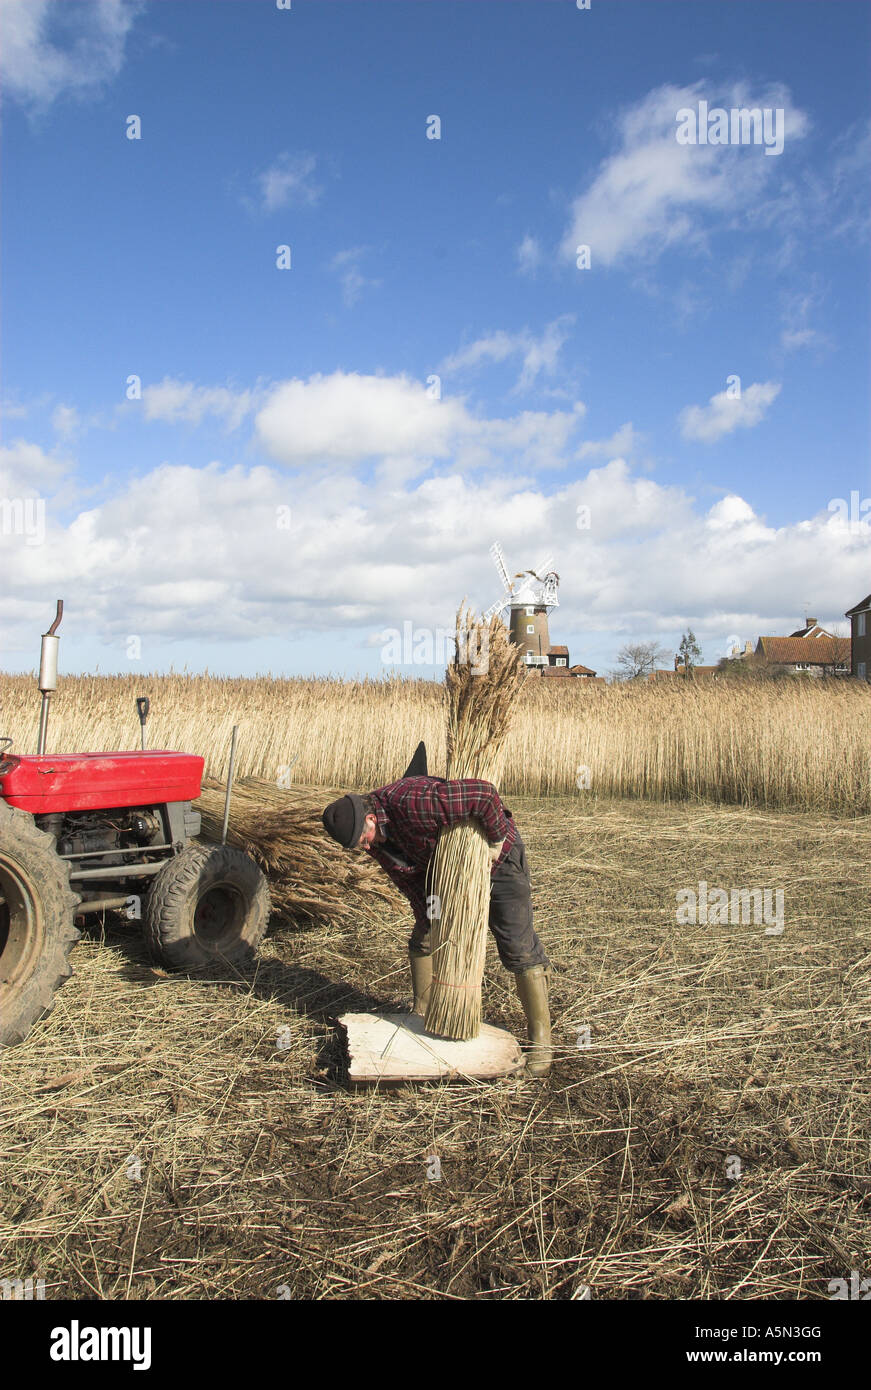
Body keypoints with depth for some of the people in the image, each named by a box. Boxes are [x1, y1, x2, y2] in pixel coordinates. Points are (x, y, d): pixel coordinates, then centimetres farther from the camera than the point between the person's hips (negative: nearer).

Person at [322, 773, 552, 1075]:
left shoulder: (412, 802, -40)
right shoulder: (372, 837, -12)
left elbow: (484, 793, -43)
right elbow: (410, 880, -4)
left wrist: (496, 842, -28)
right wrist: (431, 923, -10)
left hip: (497, 858, -7)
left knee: (519, 949, -6)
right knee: (423, 939, 10)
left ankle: (540, 1040, 5)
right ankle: (422, 1015, 29)